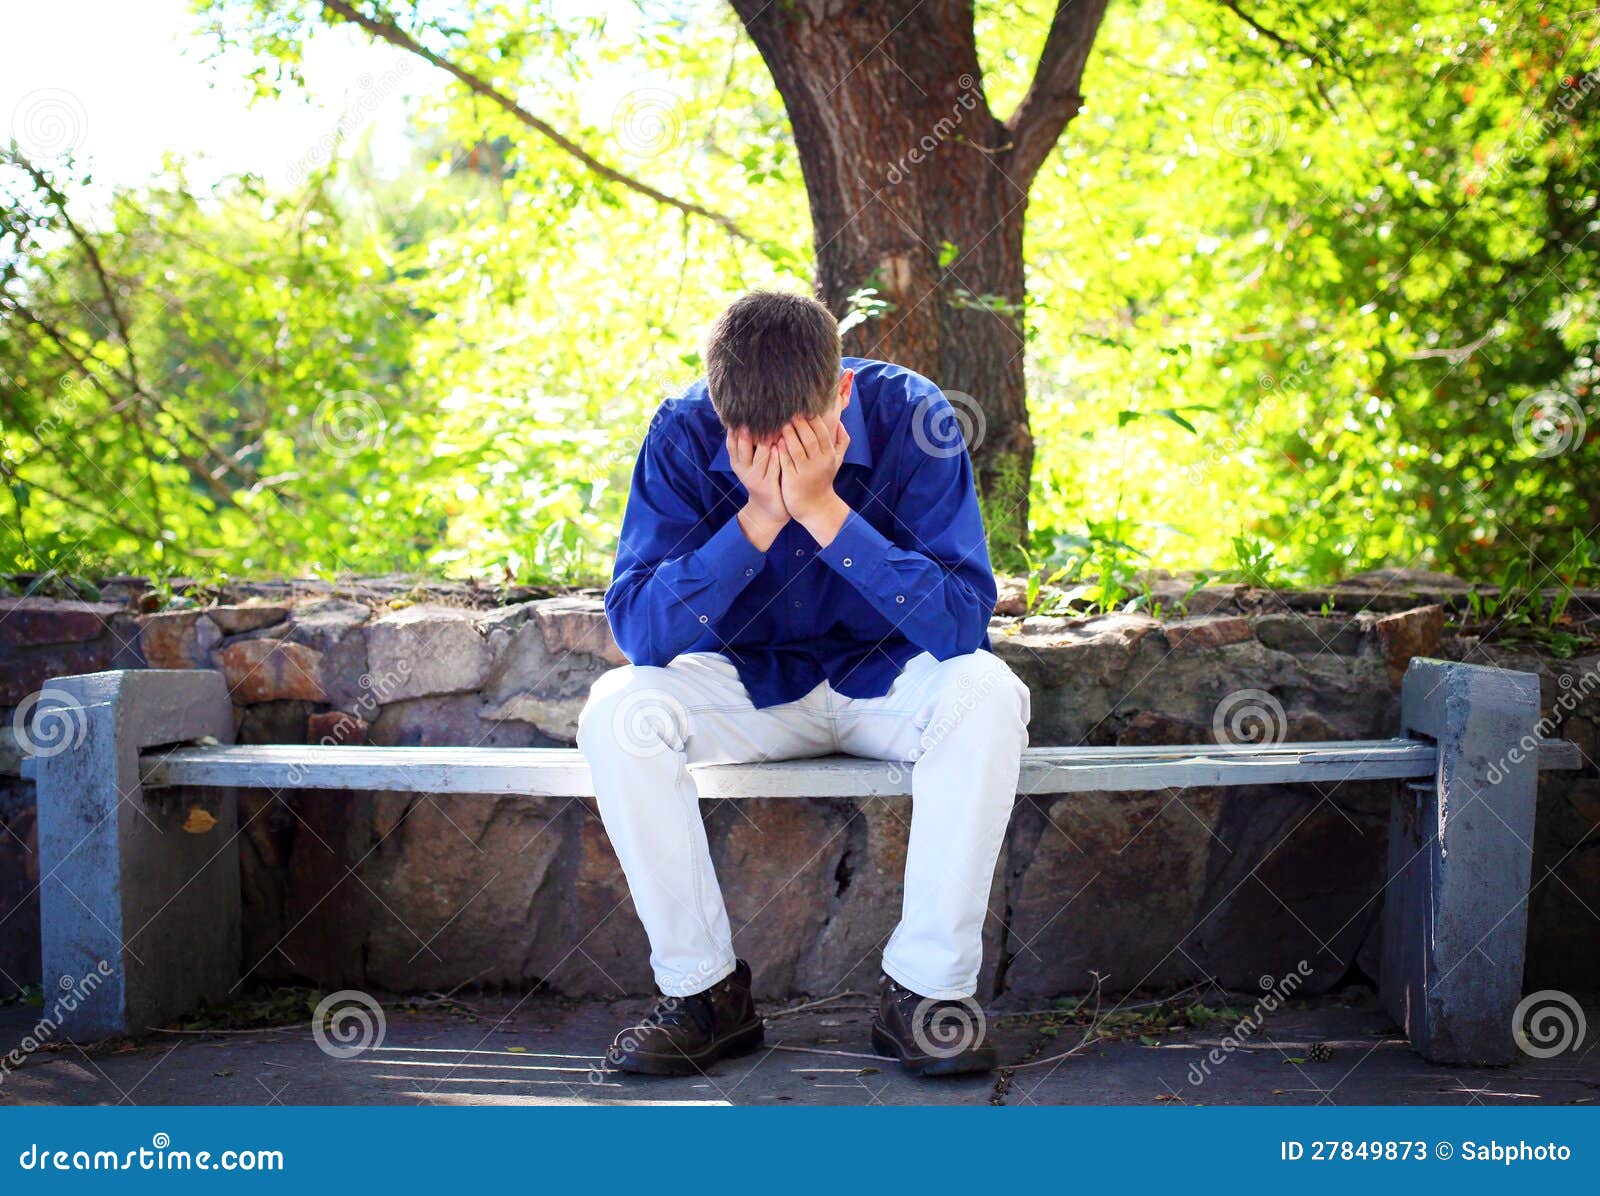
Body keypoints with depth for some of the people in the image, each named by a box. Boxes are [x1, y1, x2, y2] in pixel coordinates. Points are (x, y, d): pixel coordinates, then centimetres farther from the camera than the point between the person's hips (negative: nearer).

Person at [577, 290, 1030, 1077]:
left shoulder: (911, 416, -21)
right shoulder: (683, 435, -17)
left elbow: (963, 620, -28)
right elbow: (637, 630, -23)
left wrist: (823, 510, -35)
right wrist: (758, 520, -33)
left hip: (886, 682, -1)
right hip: (748, 685, 1)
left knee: (987, 693, -32)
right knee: (615, 710, -27)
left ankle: (926, 988, -20)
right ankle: (705, 989, -14)